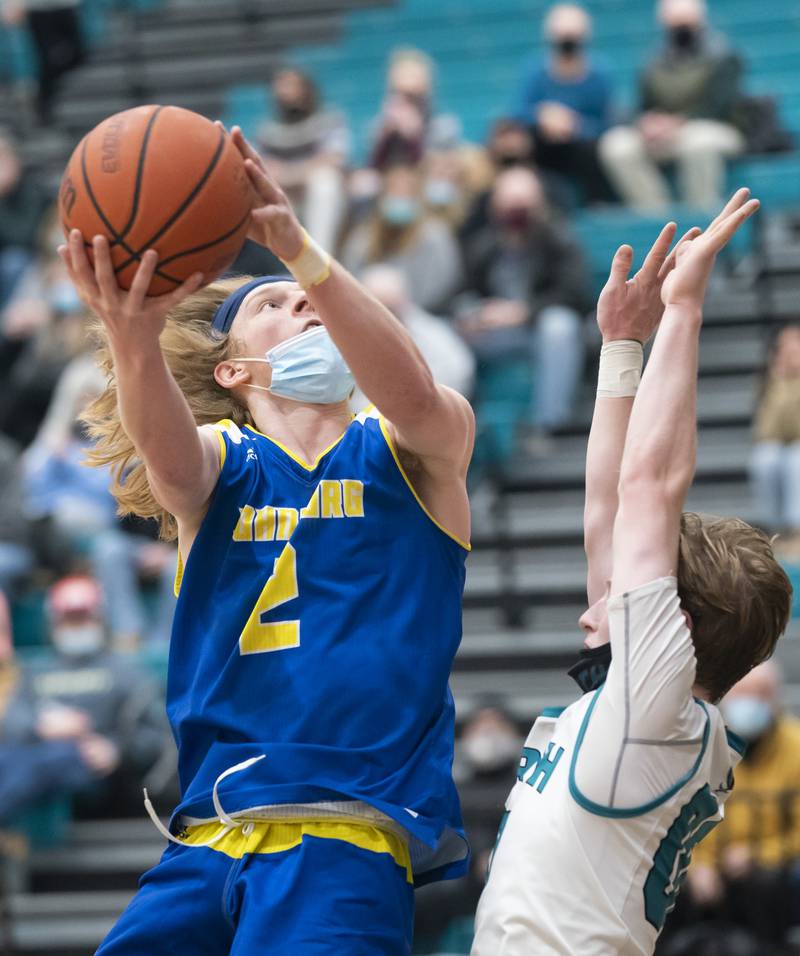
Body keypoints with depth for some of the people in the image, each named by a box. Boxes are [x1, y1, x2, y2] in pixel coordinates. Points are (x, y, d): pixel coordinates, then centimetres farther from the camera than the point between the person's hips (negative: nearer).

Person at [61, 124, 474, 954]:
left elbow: (412, 396, -15)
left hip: (350, 837, -2)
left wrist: (299, 250, -29)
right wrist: (132, 337, -36)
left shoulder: (411, 451, 9)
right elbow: (164, 446, -13)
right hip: (208, 834, 2)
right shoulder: (217, 460, 12)